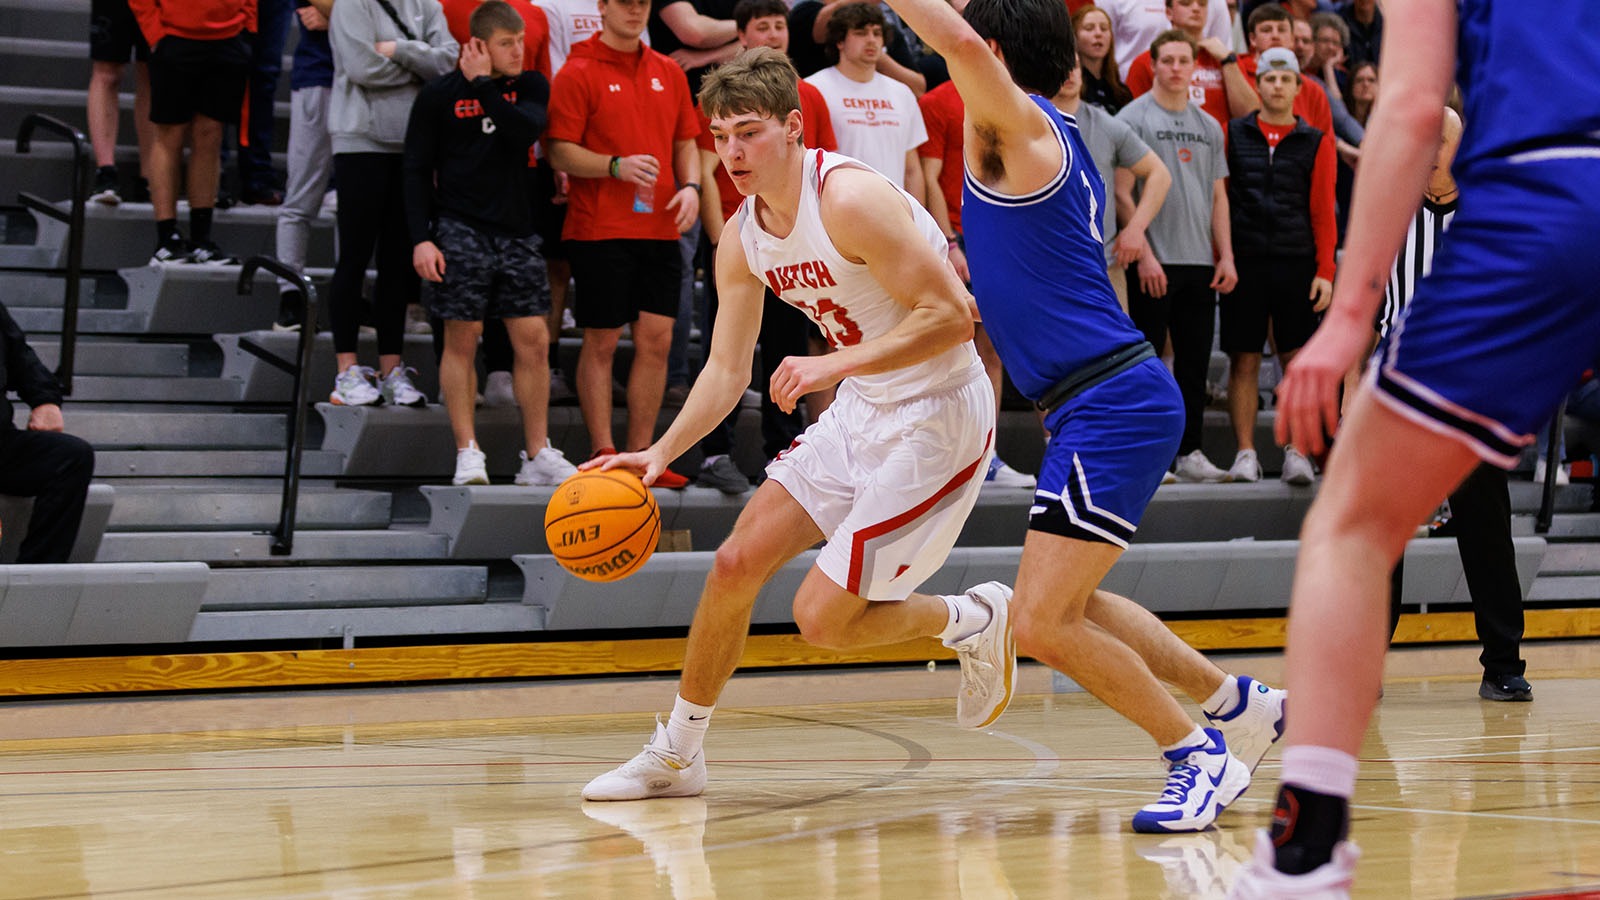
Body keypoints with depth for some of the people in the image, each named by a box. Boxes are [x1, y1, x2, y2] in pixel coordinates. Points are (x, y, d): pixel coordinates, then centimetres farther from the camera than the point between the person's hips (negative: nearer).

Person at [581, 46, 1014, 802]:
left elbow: (951, 316, -25)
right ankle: (675, 753, 21)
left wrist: (836, 364, -30)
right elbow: (726, 370, 9)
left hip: (937, 416, -8)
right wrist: (664, 451, -5)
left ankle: (974, 621, 17)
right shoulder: (742, 241, 3)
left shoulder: (851, 200, -23)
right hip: (864, 410, 8)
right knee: (736, 563, 5)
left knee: (823, 617, -9)